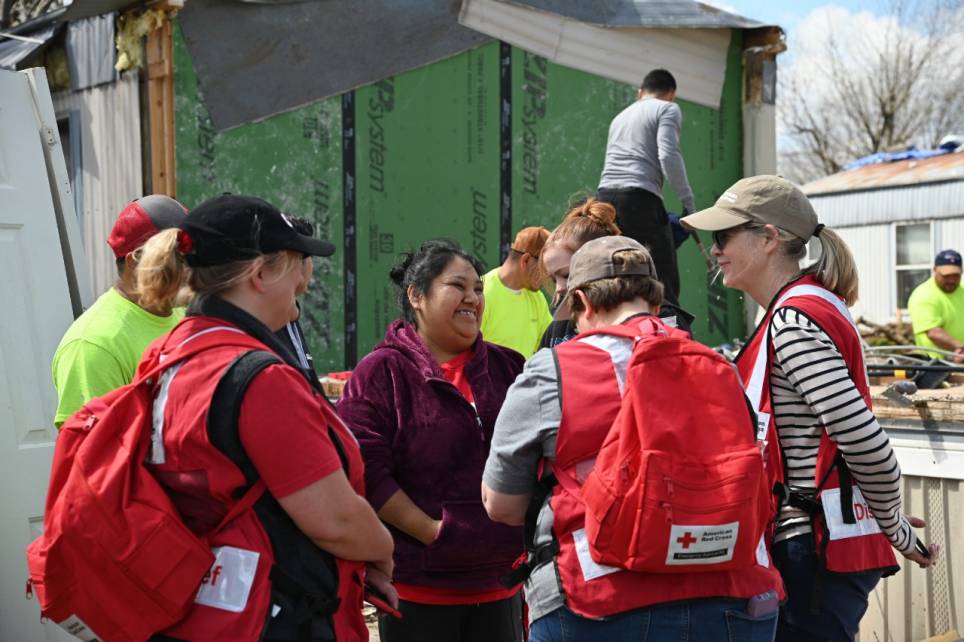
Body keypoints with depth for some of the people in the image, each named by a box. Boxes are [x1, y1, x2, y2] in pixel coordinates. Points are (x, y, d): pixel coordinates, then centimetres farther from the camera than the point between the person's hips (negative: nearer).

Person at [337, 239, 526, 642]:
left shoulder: (508, 368, 9)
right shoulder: (381, 373, -7)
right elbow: (365, 469, -14)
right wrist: (430, 532, -16)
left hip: (501, 582, 5)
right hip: (418, 588, -5)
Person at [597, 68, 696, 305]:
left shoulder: (620, 116, 30)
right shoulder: (668, 109, 9)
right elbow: (668, 155, -8)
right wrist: (688, 202, -5)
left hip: (605, 194, 7)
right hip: (639, 195, -7)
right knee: (665, 284, -5)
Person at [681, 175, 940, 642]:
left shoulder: (794, 320, -17)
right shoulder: (811, 305, 14)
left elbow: (867, 445, -22)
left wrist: (894, 528, -9)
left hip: (812, 555, -10)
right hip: (819, 548, 10)